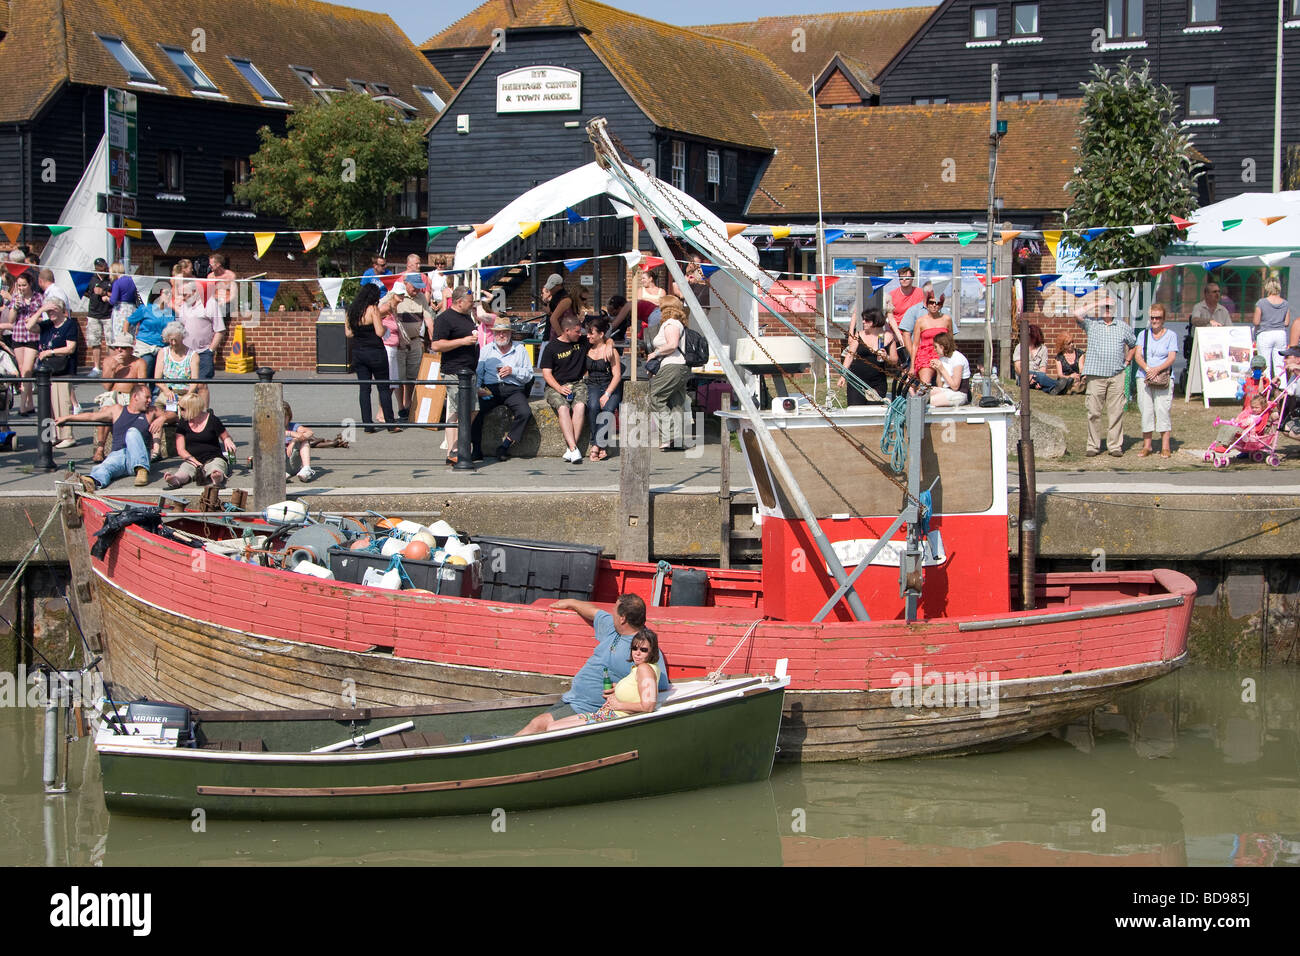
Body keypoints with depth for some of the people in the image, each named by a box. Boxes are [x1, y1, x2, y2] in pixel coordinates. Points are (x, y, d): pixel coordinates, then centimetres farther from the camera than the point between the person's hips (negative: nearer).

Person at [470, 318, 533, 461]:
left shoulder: (520, 350, 14)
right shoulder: (486, 350, 18)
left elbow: (528, 375, 8)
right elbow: (477, 372, 12)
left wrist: (513, 371, -8)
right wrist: (477, 388, -7)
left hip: (513, 389, 0)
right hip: (490, 389, 0)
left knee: (525, 412, -29)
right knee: (475, 410, -28)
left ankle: (505, 445, -17)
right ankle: (476, 449, -20)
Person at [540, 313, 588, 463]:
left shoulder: (583, 342, 12)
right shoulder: (552, 347, 3)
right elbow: (546, 373, -2)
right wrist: (559, 388, -18)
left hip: (578, 384, 2)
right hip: (555, 386, -2)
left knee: (580, 406, -31)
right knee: (563, 408, -33)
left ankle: (570, 450, -34)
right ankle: (574, 449, -41)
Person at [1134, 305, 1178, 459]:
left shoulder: (1171, 336, 7)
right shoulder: (1144, 334, 14)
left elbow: (1171, 358, -3)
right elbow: (1138, 355, 3)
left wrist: (1157, 369, -18)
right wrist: (1147, 368, -15)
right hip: (1144, 377, 2)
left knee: (1162, 410, -10)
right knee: (1146, 410, -2)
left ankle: (1165, 447, -8)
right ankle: (1146, 446, 3)